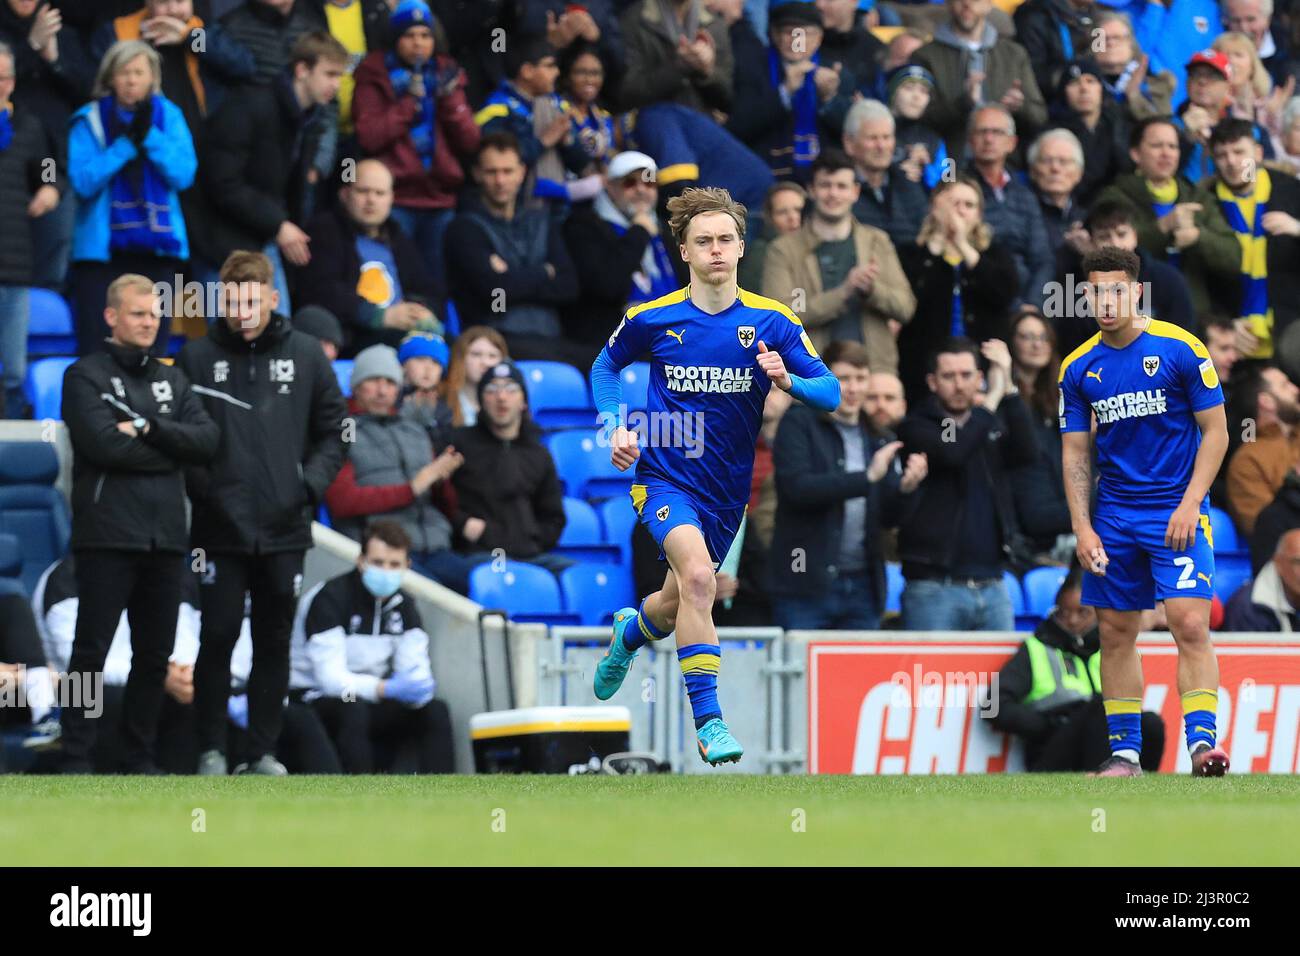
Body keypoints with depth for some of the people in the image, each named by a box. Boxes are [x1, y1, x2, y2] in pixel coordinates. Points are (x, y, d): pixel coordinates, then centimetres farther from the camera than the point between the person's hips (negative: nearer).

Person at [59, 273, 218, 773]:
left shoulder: (173, 379, 17)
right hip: (108, 538, -5)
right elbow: (104, 445, -15)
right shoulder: (86, 376, 0)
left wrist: (148, 428, -11)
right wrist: (171, 449, -5)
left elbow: (207, 439, 2)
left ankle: (140, 757, 17)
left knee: (155, 654, 9)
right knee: (91, 651, -4)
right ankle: (76, 759, -2)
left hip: (165, 538, 6)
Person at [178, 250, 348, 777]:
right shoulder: (198, 356, 0)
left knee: (274, 642, 7)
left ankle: (264, 750, 14)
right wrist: (201, 489, -10)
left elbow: (333, 432, 8)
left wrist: (309, 486, -4)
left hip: (285, 530, 2)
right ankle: (211, 749, 7)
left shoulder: (306, 354, 4)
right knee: (218, 636, -2)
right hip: (221, 529, -2)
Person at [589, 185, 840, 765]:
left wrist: (788, 380, -29)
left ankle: (631, 631, 57)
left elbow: (831, 392, -8)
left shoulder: (773, 322, -6)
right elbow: (606, 366, 14)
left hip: (728, 488, 3)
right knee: (697, 576, -29)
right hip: (664, 475, -3)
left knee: (678, 604, 19)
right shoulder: (651, 319, -5)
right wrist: (615, 426, -1)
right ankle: (707, 721, -25)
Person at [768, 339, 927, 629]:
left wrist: (905, 488, -11)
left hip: (862, 587, 4)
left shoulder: (878, 438, 14)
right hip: (807, 584, -4)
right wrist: (867, 477, -22)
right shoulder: (798, 424, 0)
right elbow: (797, 487, -15)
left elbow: (889, 516, 11)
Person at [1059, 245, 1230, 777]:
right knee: (1116, 633, 5)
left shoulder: (1180, 350, -7)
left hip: (1177, 511, -4)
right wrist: (1082, 528, 0)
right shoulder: (1079, 369, 5)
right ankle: (1124, 752, 12)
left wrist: (1189, 504, -12)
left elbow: (1216, 432, -4)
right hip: (1113, 517, 4)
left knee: (1190, 625, -16)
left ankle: (1202, 743, -17)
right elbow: (1075, 452, 10)